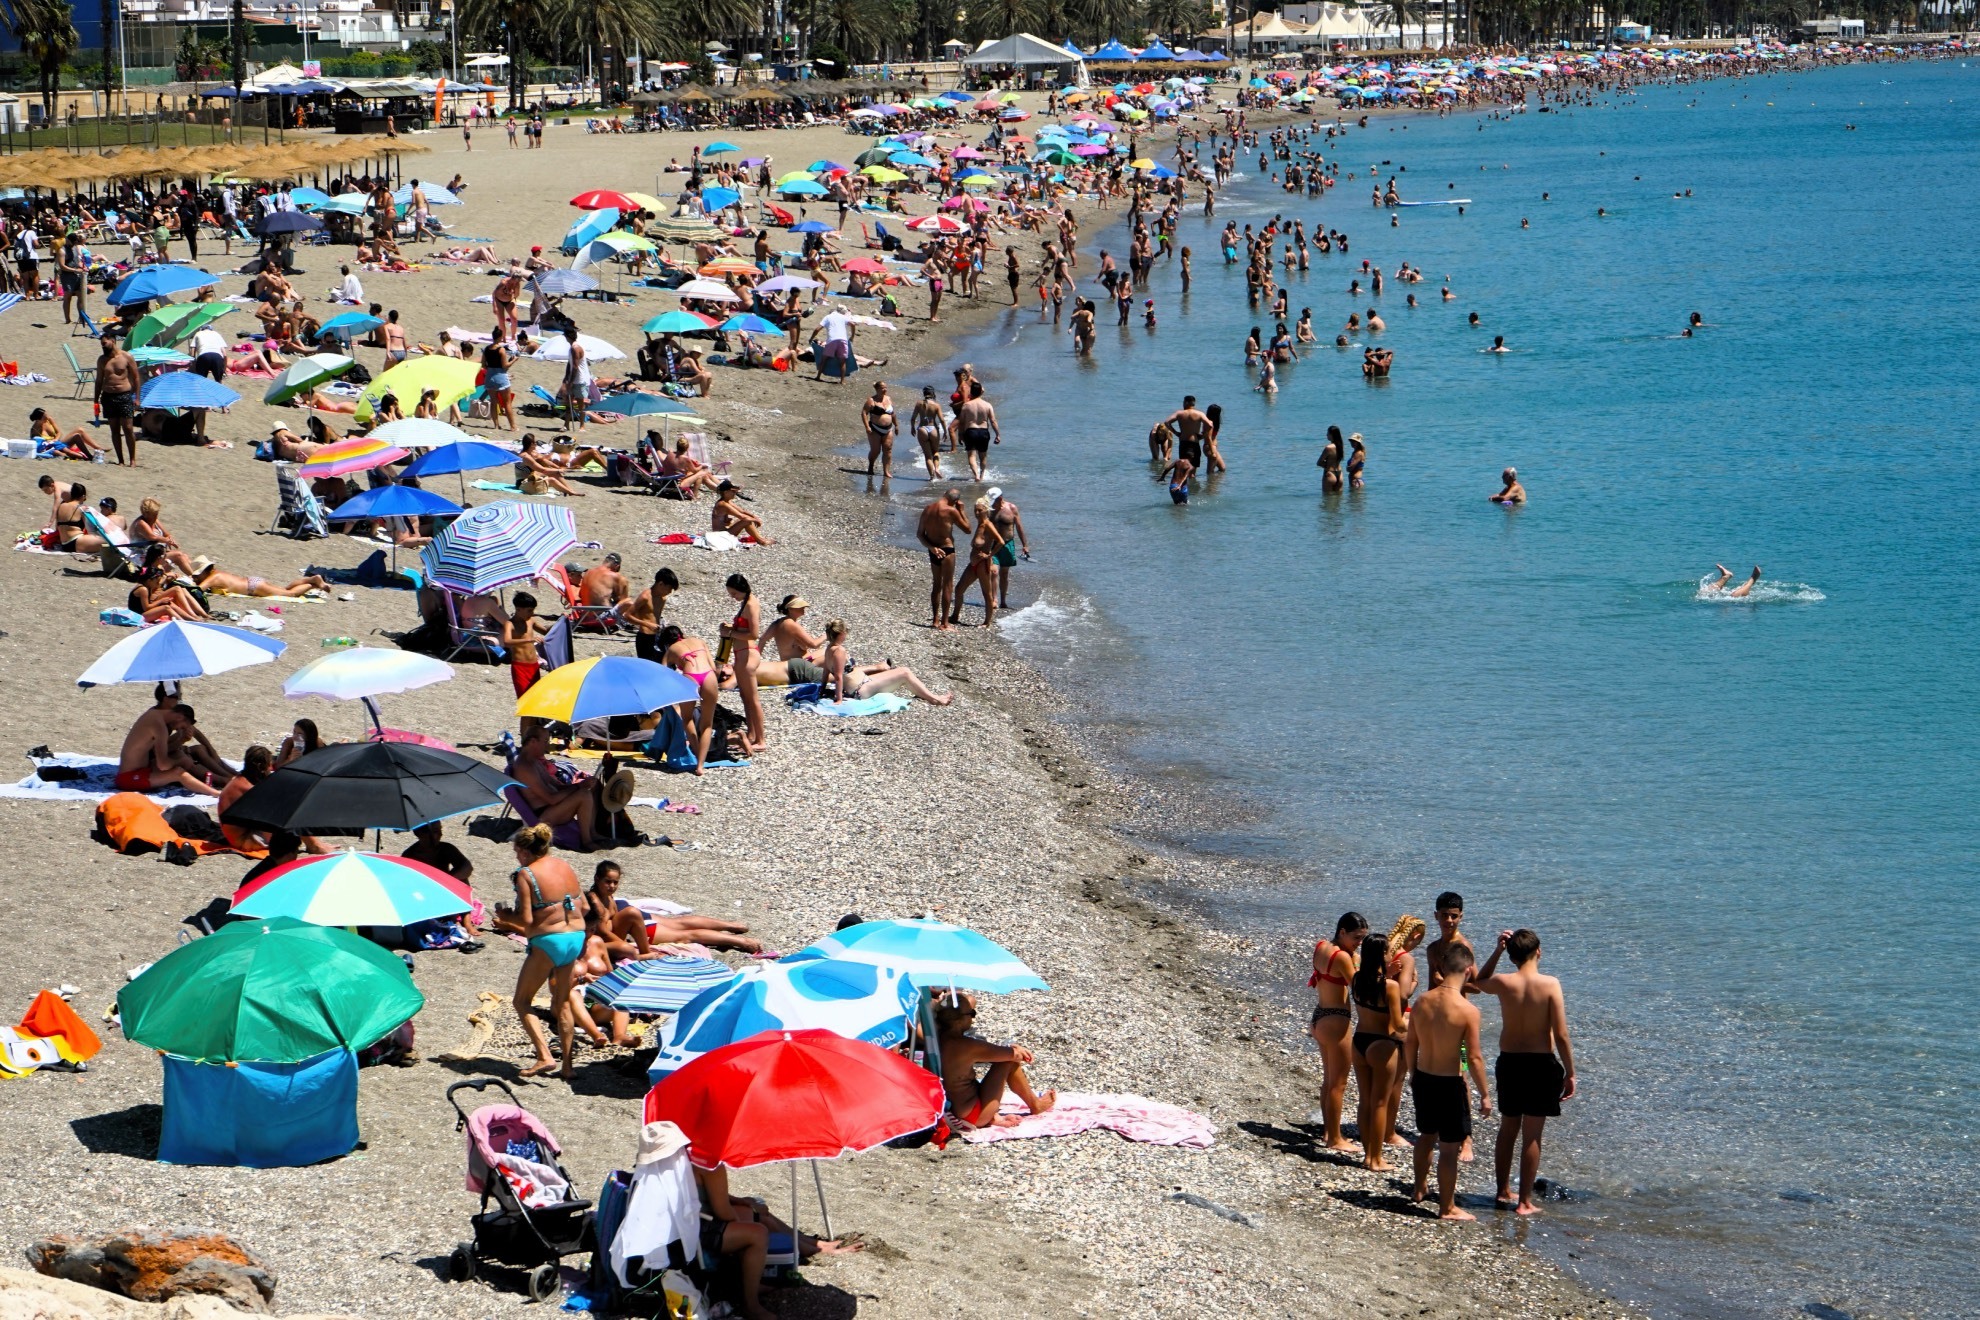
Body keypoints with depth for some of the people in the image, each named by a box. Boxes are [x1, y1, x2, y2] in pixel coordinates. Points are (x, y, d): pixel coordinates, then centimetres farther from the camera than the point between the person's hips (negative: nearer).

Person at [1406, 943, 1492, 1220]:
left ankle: (1420, 1188, 44)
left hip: (1422, 1079, 6)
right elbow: (1473, 1058, -18)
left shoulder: (1422, 1002, -3)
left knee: (1426, 1135, 27)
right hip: (1449, 1084, -6)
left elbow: (1409, 1043, 7)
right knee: (1449, 1148, 5)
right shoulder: (1468, 1010, -20)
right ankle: (1447, 1208, 13)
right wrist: (1484, 1094, -7)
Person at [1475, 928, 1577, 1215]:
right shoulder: (1550, 985, -14)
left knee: (1507, 1130, 18)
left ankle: (1503, 1192, 29)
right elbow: (1561, 1036, -14)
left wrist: (1498, 950, 14)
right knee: (1532, 1136, 4)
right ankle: (1525, 1202, 7)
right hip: (1541, 1064, -3)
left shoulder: (1503, 983, -6)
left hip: (1509, 1062, 3)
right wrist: (1570, 1073, -6)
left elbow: (1478, 982, 20)